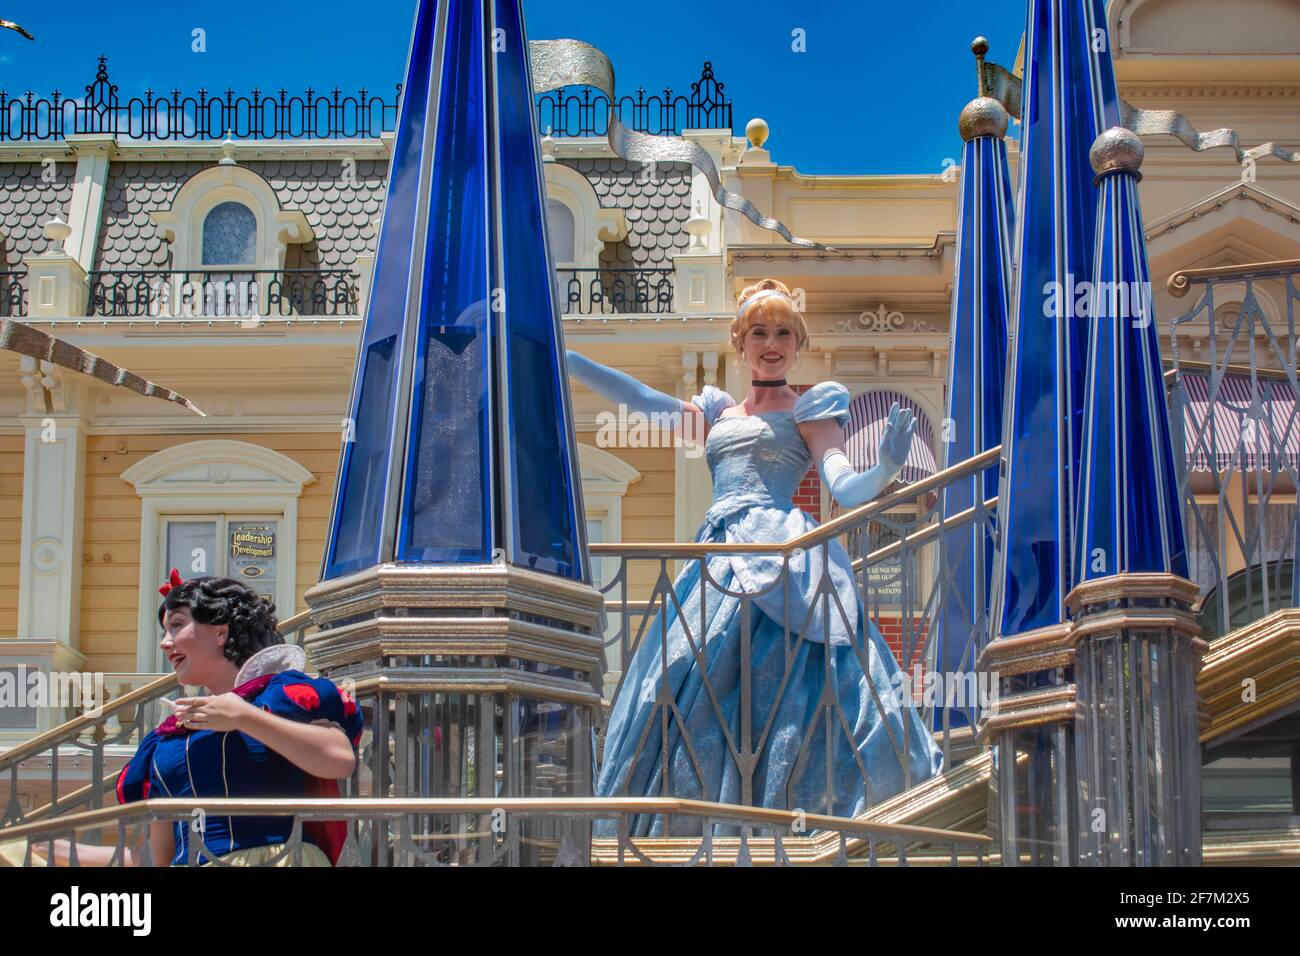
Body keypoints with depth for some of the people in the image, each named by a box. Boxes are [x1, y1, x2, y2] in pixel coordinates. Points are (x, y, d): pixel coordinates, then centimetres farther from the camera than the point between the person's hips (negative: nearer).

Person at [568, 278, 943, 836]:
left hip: (780, 556, -5)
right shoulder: (717, 412, 25)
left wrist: (886, 468, -25)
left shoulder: (808, 410, 11)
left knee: (781, 693, -20)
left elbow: (846, 489, -2)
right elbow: (639, 399, 16)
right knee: (692, 691, -6)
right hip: (718, 557, 5)